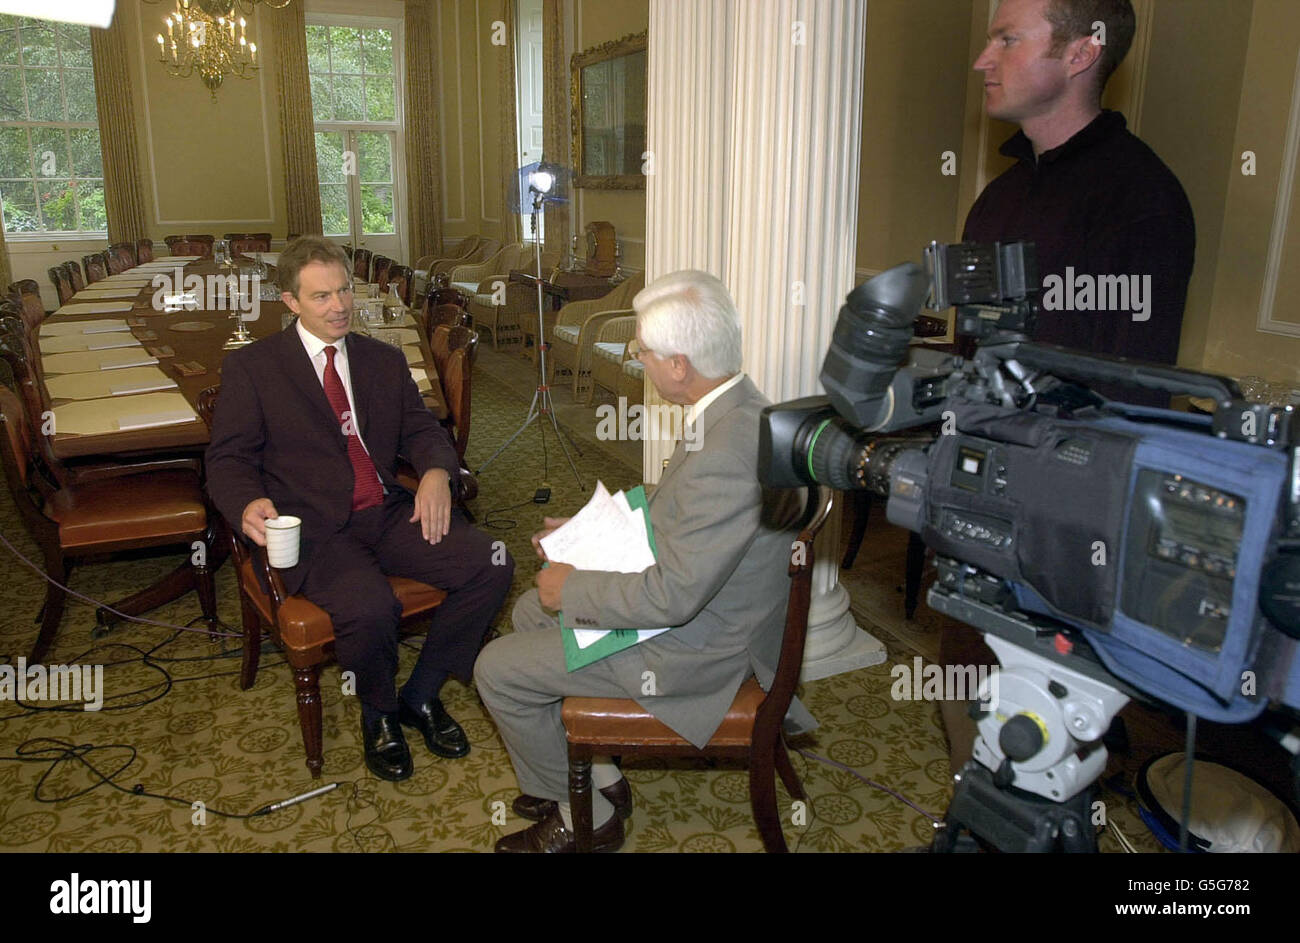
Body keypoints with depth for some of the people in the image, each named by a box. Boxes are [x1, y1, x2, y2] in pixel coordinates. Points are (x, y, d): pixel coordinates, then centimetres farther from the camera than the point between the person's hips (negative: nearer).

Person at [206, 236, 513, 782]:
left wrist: (436, 472, -10)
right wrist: (248, 505, -22)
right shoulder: (251, 368, 7)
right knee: (369, 608, -34)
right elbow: (228, 459, 2)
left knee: (491, 567, -18)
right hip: (311, 527, -4)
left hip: (391, 513, 5)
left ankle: (421, 694, 5)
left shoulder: (384, 361, 19)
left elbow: (421, 429, 15)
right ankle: (378, 714, 2)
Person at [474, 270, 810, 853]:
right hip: (692, 601, 10)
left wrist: (573, 589, -16)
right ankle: (600, 777, 29)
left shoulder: (726, 455, -35)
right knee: (530, 611, 20)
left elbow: (672, 596, -30)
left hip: (696, 646, -10)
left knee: (498, 670, -2)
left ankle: (584, 816, 19)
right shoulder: (733, 407, -2)